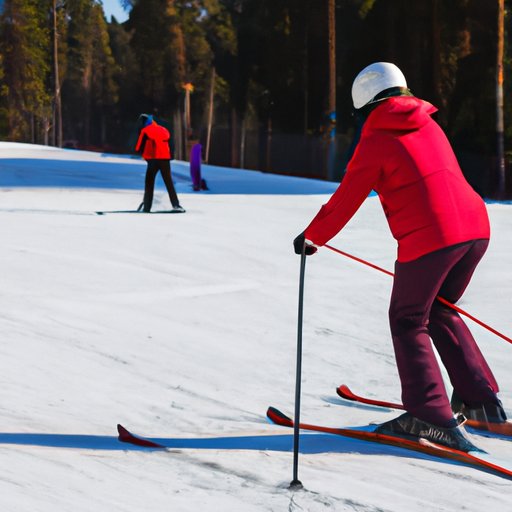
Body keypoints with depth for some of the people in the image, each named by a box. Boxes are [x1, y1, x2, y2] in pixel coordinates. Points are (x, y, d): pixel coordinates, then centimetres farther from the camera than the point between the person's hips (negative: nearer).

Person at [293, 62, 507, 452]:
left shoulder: (376, 141, 0)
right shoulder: (429, 127, 19)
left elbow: (346, 202, 4)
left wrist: (311, 237, 18)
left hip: (428, 238, -7)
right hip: (475, 228, 7)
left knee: (408, 321, 8)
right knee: (440, 311, 24)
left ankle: (432, 417, 0)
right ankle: (482, 401, 23)